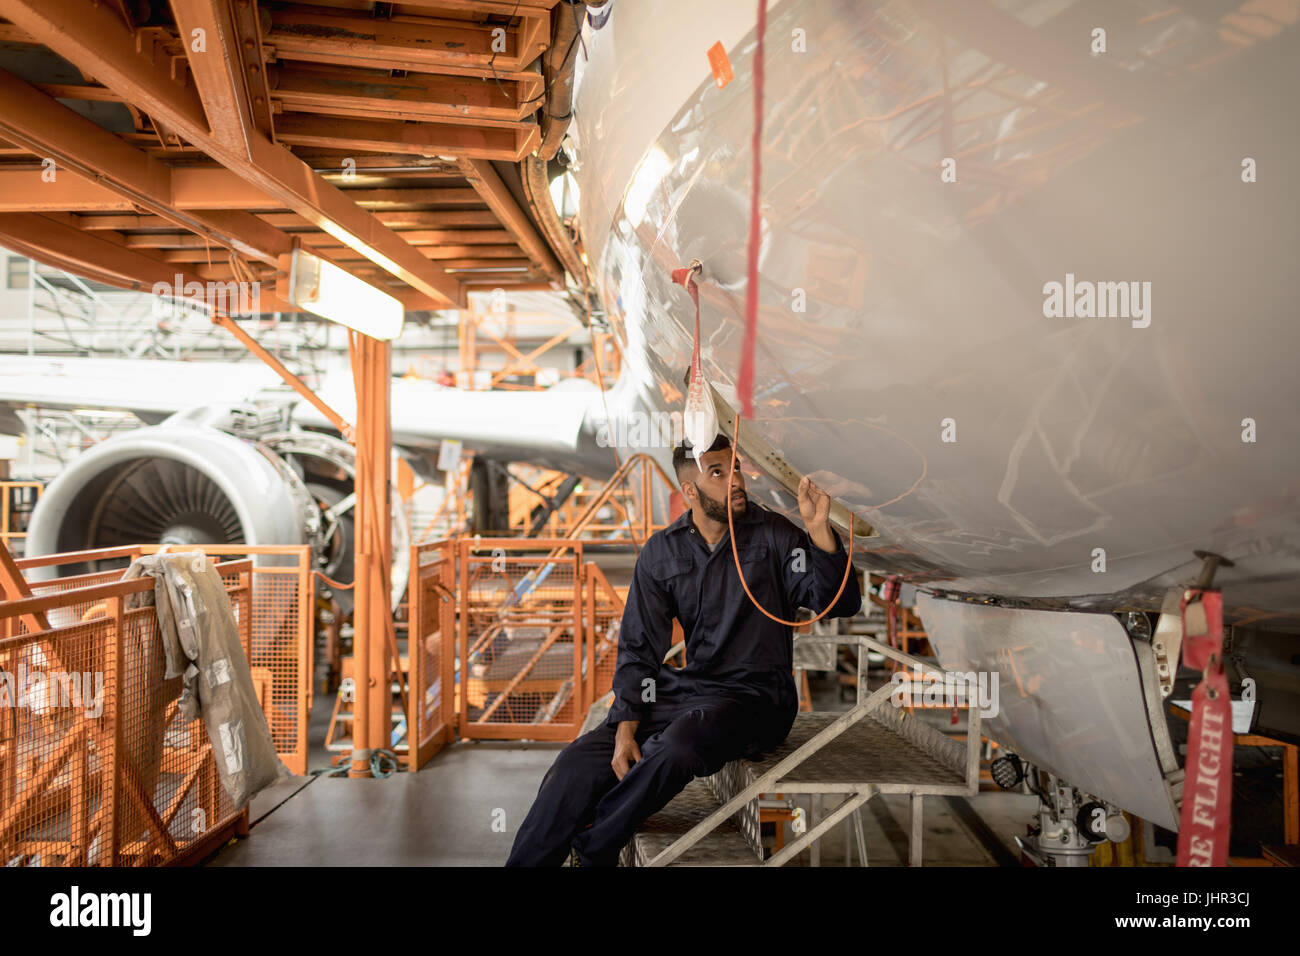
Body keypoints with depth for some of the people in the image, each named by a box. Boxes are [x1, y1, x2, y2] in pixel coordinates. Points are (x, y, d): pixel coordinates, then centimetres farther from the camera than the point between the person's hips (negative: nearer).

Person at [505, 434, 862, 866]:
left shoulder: (773, 534, -3)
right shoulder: (660, 552, 5)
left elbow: (841, 603, -12)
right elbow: (638, 648, 5)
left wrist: (820, 529, -27)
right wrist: (625, 729, -7)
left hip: (757, 696, -3)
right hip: (686, 686, 4)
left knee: (676, 748, -33)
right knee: (579, 762, -14)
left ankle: (590, 850, -10)